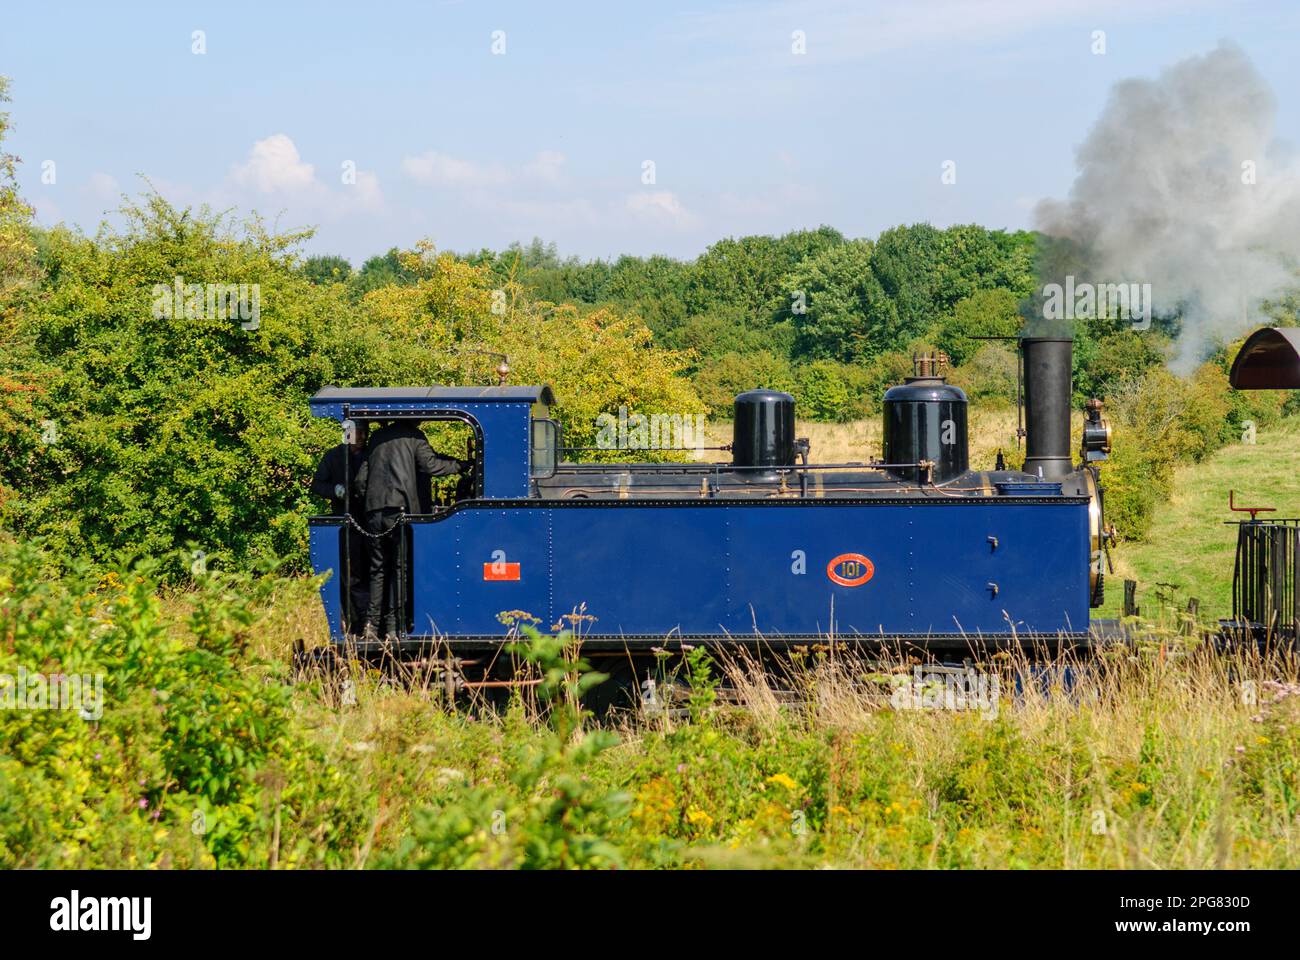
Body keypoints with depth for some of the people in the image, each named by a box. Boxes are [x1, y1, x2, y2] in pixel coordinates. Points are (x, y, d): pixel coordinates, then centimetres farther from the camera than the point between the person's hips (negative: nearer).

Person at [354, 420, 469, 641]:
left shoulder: (377, 437, 16)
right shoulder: (413, 436, 1)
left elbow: (361, 480, 14)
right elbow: (430, 465, -10)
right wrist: (461, 465, -1)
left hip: (374, 510, 5)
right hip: (399, 509, -5)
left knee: (378, 568, 10)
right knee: (398, 569, -1)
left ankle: (371, 623, 2)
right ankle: (392, 627, -4)